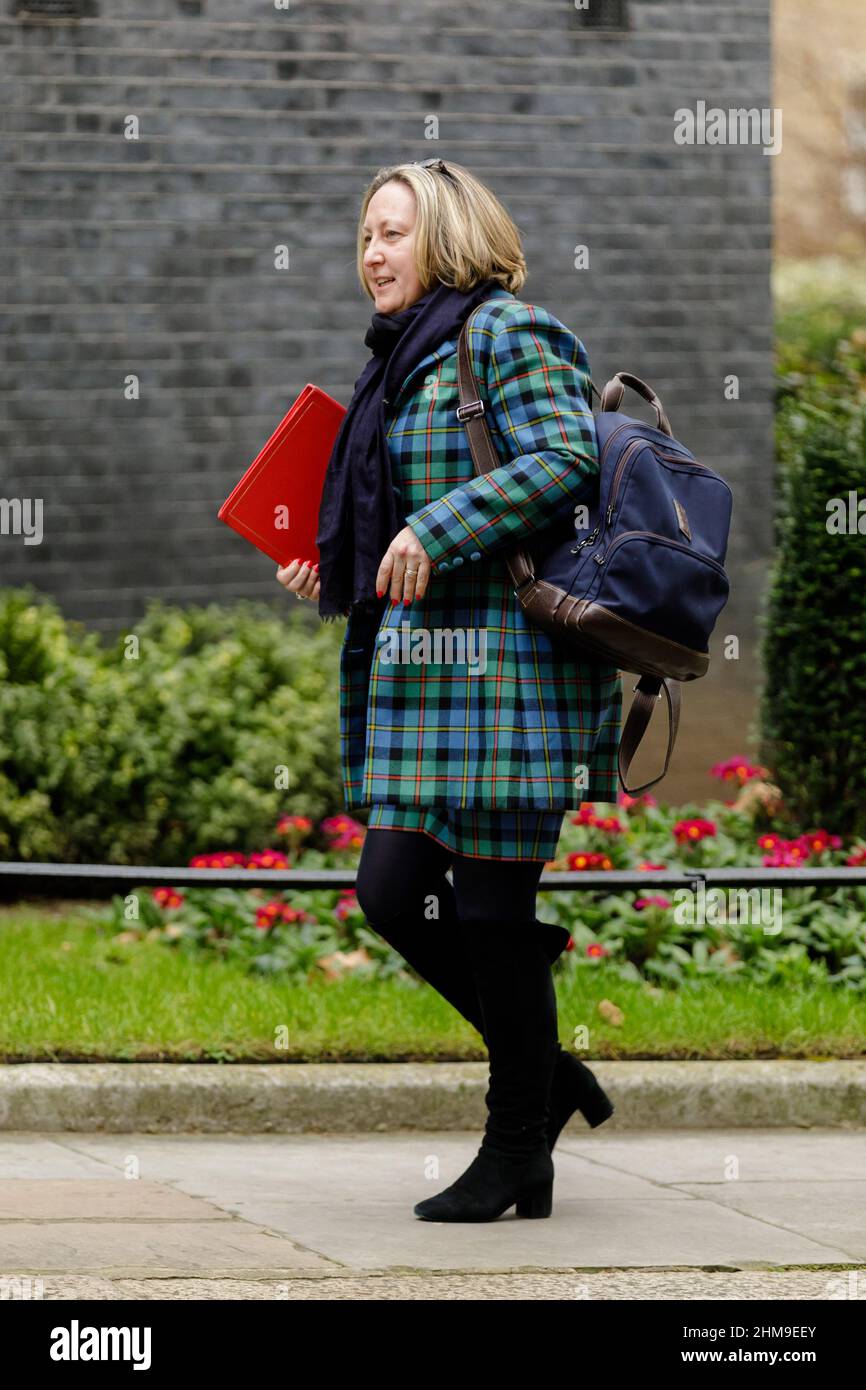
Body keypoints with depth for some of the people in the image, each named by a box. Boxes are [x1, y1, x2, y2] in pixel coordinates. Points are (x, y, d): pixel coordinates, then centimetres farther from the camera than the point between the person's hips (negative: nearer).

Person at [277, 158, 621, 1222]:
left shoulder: (506, 333, -7)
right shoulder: (410, 357, 21)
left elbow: (565, 462, -20)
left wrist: (436, 533, -24)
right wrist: (336, 576, 14)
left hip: (507, 663, -9)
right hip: (429, 670, 9)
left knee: (493, 910, -5)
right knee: (393, 893, 4)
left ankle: (518, 1154, 6)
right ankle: (547, 1073, 21)